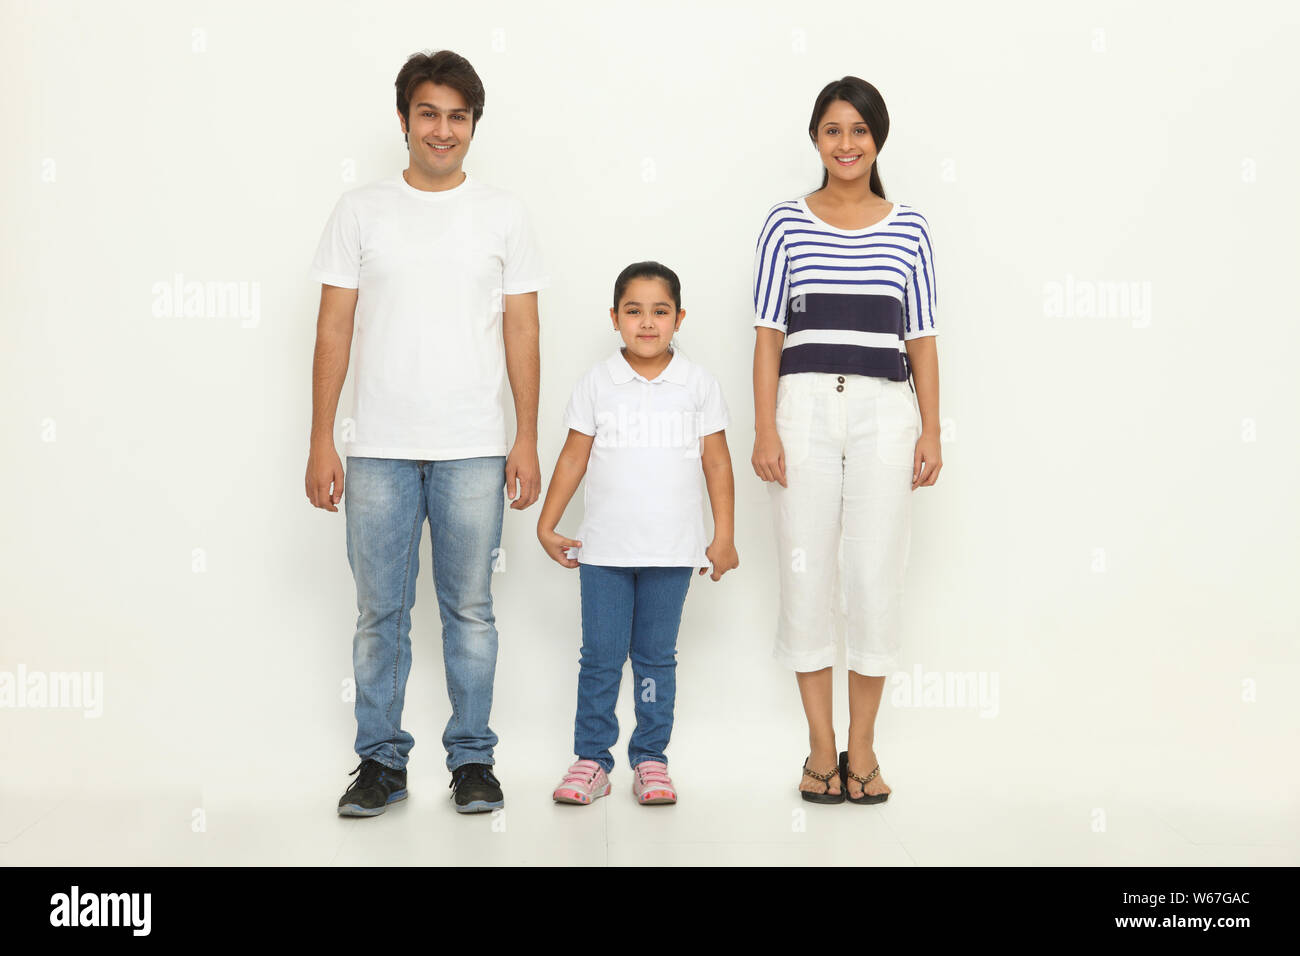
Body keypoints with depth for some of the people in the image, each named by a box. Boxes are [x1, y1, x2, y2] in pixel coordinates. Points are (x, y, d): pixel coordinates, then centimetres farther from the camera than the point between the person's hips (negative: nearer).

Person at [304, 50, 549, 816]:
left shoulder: (503, 213, 7)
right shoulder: (361, 211, 7)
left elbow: (522, 334, 6)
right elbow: (334, 329, 5)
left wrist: (527, 440, 0)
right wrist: (321, 442, 0)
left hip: (473, 450, 0)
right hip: (379, 449, 1)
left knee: (470, 609, 5)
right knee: (380, 612, 5)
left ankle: (473, 759, 16)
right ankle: (382, 761, 17)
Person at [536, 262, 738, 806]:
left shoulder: (698, 385, 2)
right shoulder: (598, 384, 2)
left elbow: (717, 463, 5)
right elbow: (573, 458, 7)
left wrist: (724, 537, 3)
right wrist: (547, 524, 5)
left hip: (672, 551, 0)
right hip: (604, 550, 0)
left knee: (657, 657, 8)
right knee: (600, 657, 4)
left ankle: (650, 758, 17)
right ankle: (591, 758, 13)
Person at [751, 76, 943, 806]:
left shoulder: (909, 228, 8)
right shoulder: (787, 223, 6)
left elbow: (922, 339, 8)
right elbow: (769, 333, 4)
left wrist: (931, 432, 2)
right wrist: (765, 429, -4)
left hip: (884, 411, 0)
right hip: (805, 409, 0)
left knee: (877, 575, 1)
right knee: (807, 573, 3)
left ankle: (863, 747, 14)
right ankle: (821, 747, 15)